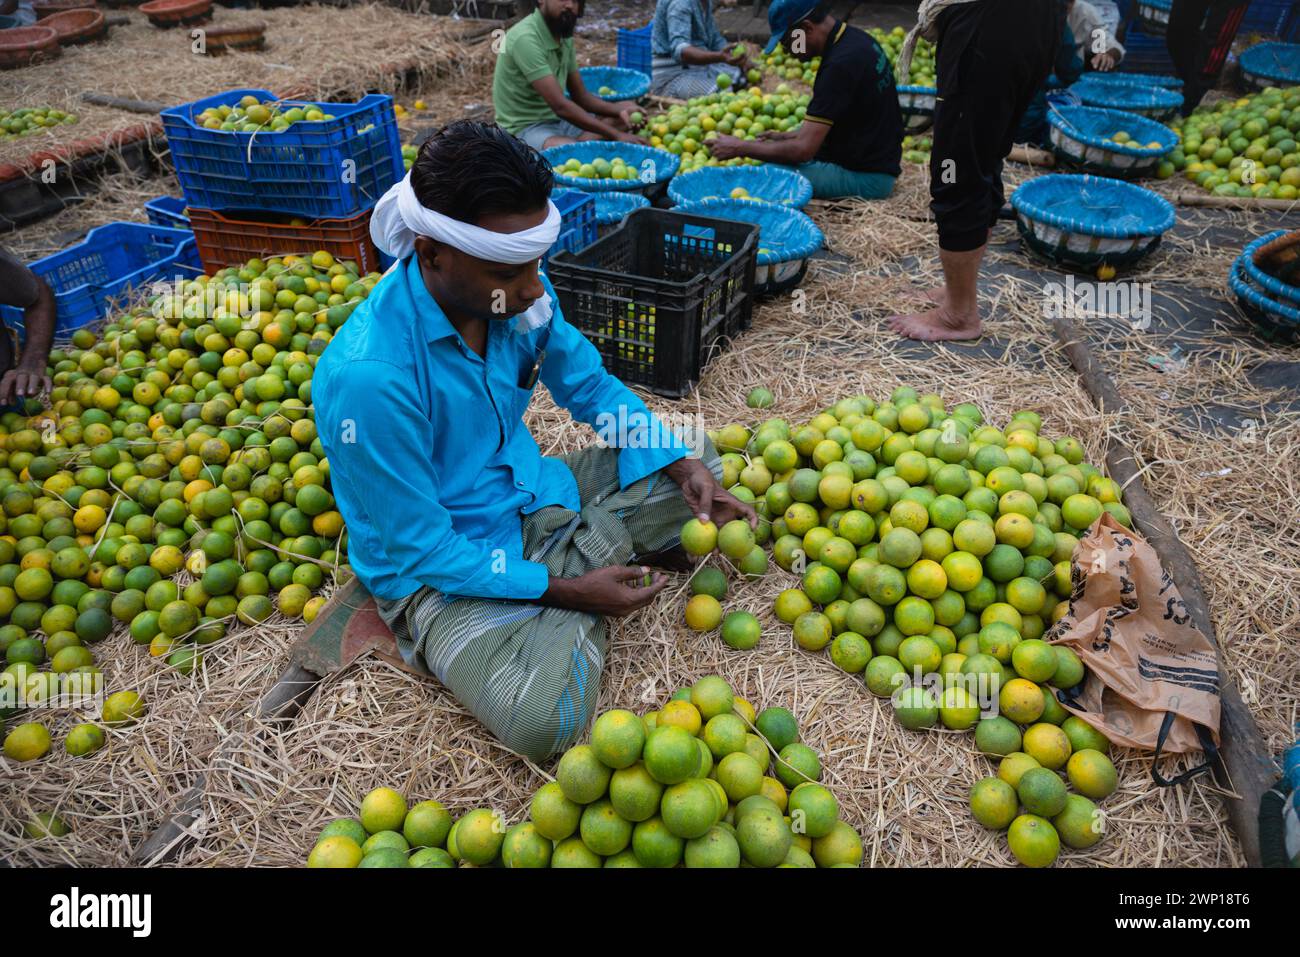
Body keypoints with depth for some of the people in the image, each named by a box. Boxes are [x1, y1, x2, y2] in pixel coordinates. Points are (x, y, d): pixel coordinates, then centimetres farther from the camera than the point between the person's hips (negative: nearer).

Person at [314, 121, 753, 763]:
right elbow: (421, 552, -24)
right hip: (440, 571, -6)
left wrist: (680, 465, -10)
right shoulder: (368, 376, -32)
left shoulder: (516, 292, -12)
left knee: (695, 457, 7)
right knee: (545, 723, -29)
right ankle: (592, 557, -4)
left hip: (531, 495, 6)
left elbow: (591, 387, 4)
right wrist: (566, 591, -24)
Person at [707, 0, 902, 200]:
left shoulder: (841, 64, -23)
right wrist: (785, 136, 9)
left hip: (865, 176, -10)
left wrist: (741, 148, -13)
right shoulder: (853, 39, 6)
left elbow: (804, 149, -23)